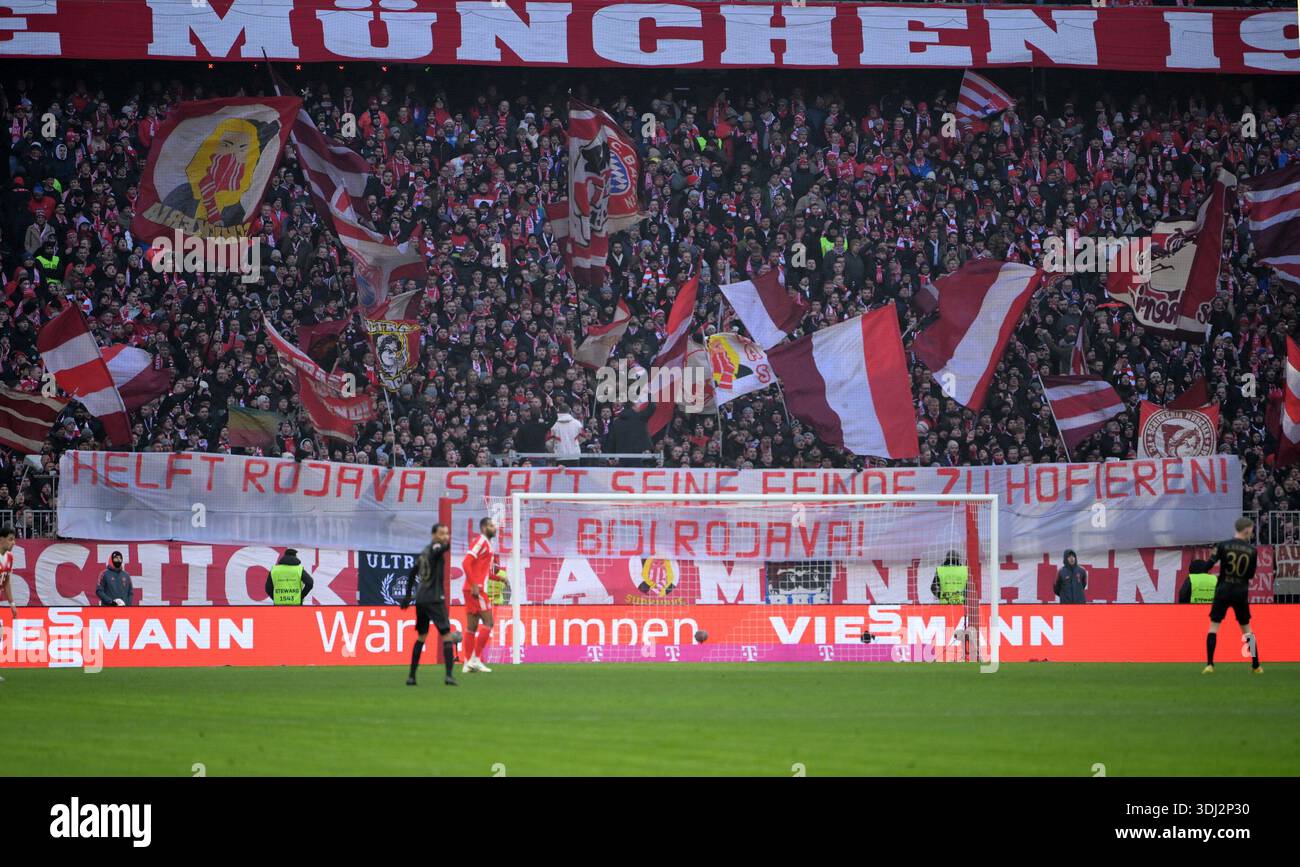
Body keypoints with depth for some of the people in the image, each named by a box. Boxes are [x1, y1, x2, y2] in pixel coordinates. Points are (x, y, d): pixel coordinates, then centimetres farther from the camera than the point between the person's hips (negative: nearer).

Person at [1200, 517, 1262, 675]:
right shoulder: (1251, 550, -1)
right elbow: (1251, 575, 7)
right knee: (1246, 628, 14)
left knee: (1214, 626, 1)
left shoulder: (1223, 546, -6)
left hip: (1223, 592, -2)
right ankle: (1256, 666, 15)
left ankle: (1209, 664, -11)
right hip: (1241, 593, 2)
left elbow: (1208, 565, -8)